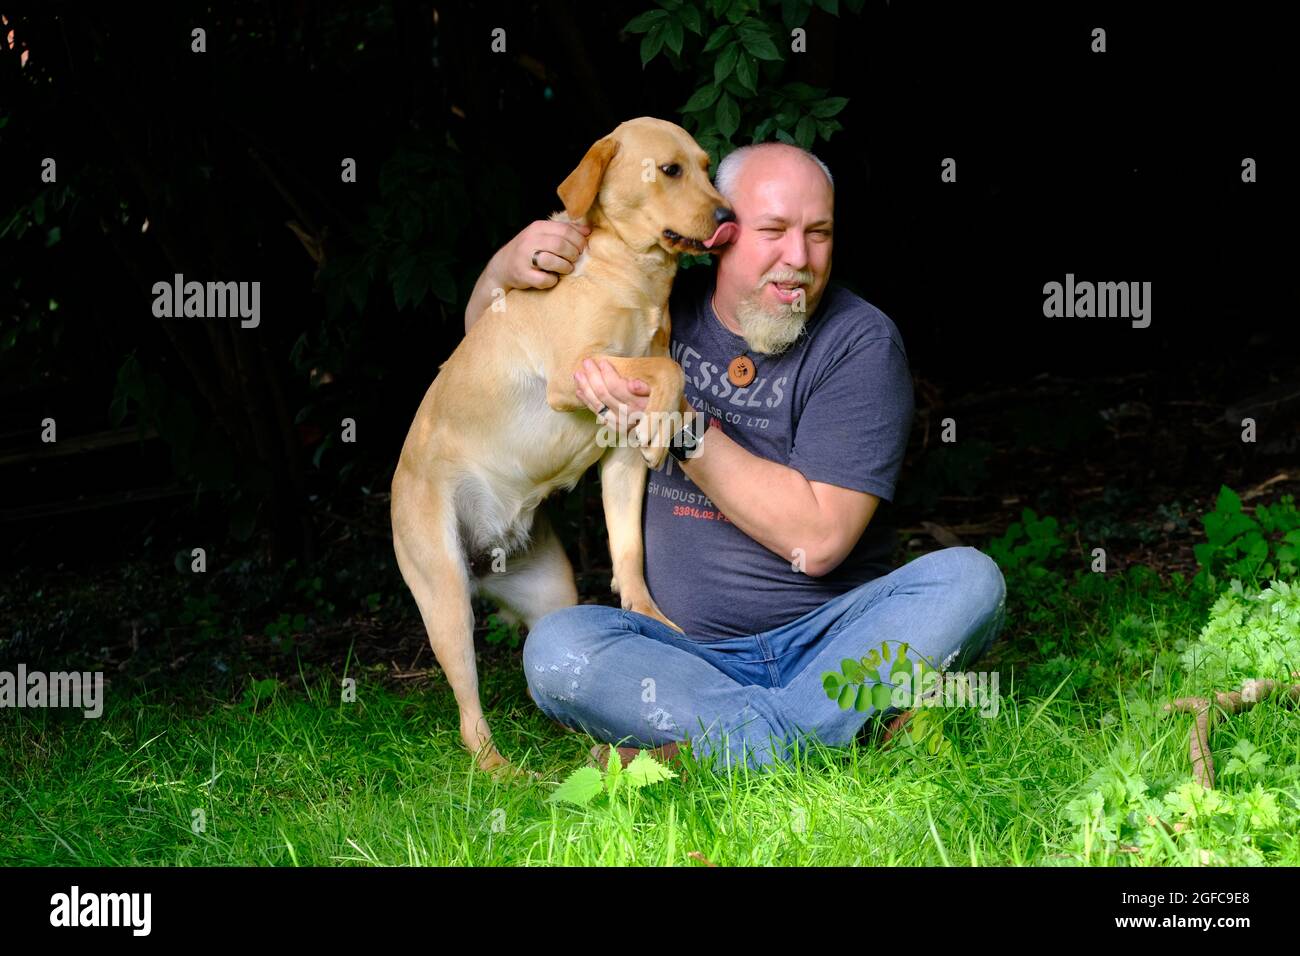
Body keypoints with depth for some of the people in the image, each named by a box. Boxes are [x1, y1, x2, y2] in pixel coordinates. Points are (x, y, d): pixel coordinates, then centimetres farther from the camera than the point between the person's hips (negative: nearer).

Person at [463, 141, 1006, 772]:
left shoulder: (860, 341, -5)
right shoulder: (663, 309, 5)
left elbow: (817, 539, -14)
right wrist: (508, 267, -8)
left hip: (828, 643, -1)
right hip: (690, 651, 1)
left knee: (966, 579, -28)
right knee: (555, 648, -27)